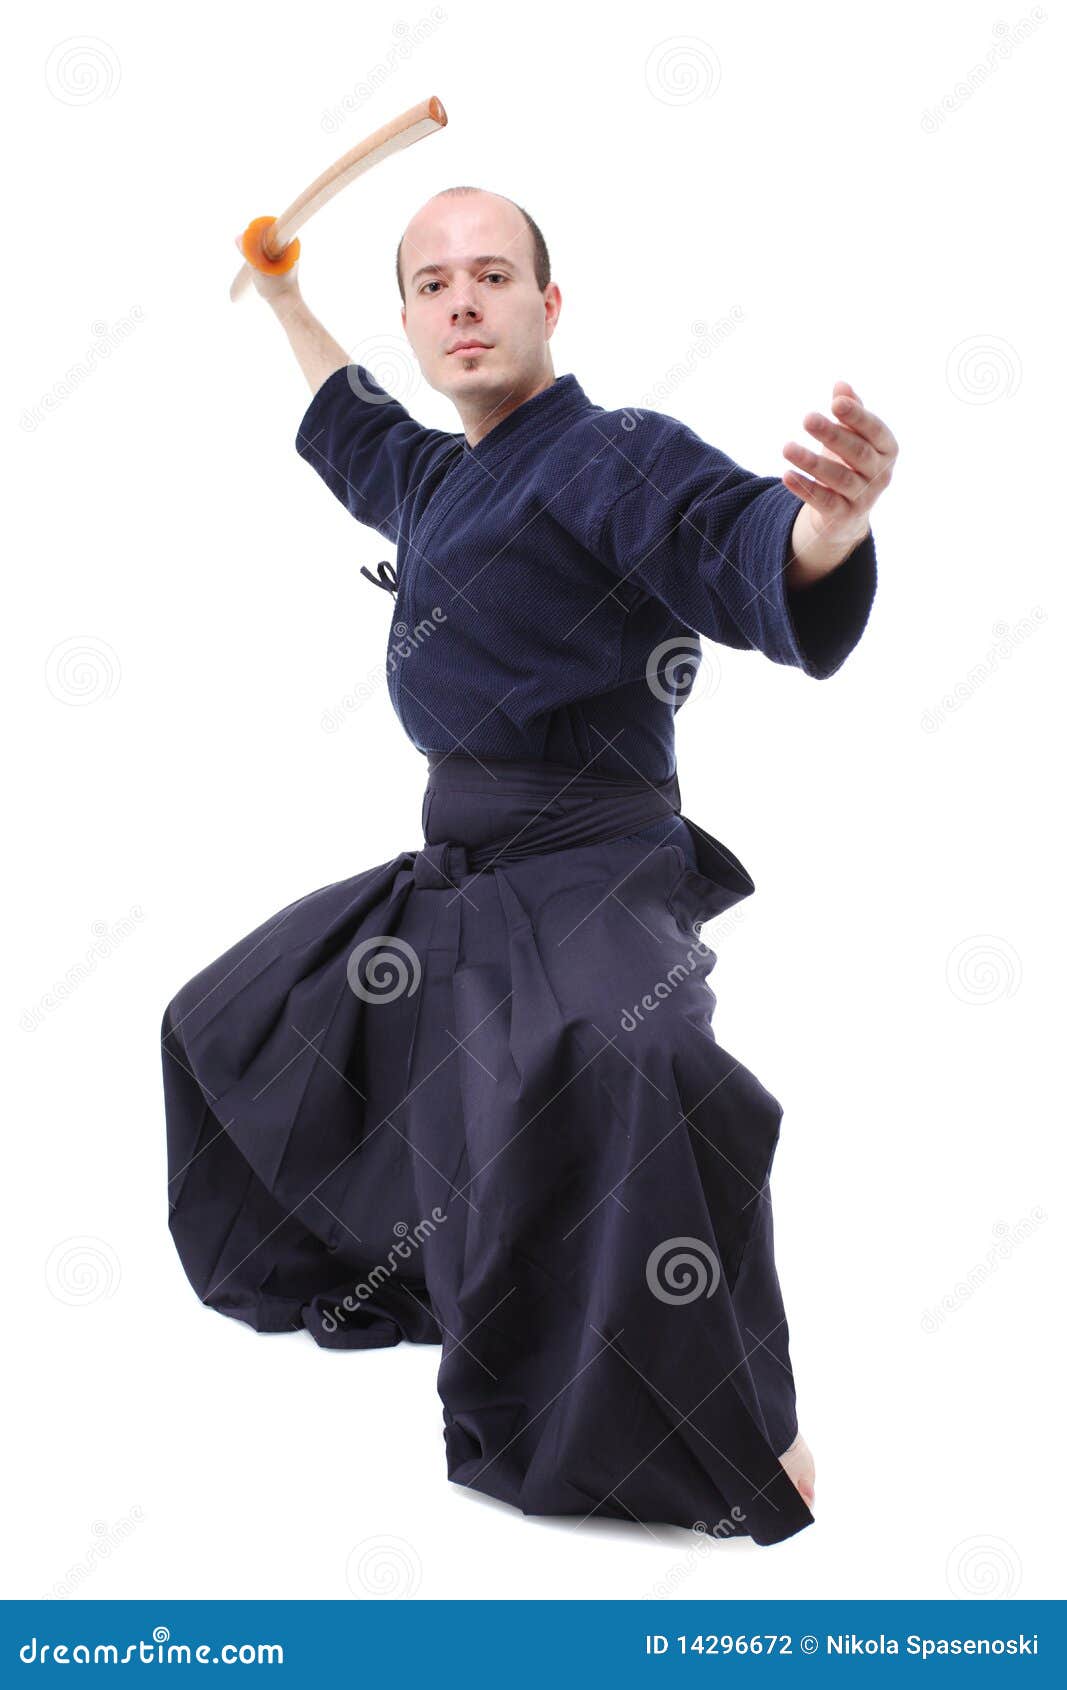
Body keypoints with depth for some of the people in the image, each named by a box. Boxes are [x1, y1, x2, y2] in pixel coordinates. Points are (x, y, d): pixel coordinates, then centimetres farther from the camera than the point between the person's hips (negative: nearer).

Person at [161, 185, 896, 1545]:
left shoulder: (617, 461, -12)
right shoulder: (440, 477, 16)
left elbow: (750, 545, -31)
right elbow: (356, 431, 40)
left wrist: (833, 517, -54)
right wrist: (283, 298, 51)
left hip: (587, 884, -10)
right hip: (451, 876, 10)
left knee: (617, 1071, -42)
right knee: (237, 1026, 27)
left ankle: (747, 1445, -33)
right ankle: (381, 1277, 51)